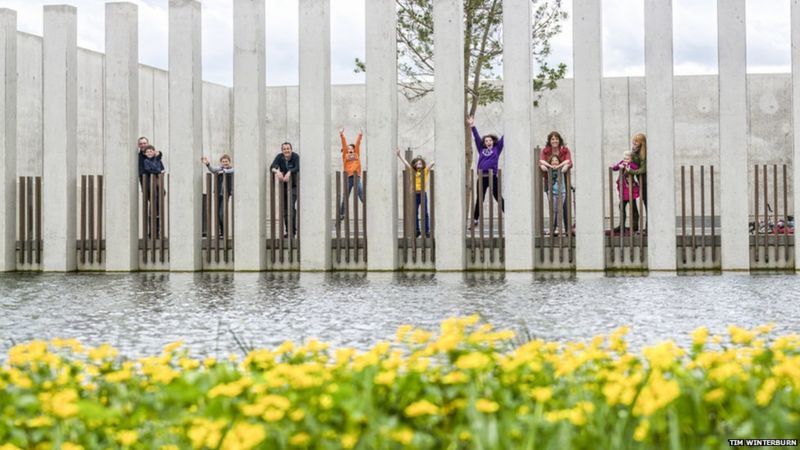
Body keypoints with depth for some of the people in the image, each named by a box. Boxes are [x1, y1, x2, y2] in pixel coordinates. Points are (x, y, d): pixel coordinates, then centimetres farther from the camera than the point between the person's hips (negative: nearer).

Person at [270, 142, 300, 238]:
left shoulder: (296, 157, -15)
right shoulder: (279, 157, -5)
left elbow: (297, 168, -30)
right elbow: (272, 167, -17)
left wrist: (289, 172, -48)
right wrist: (277, 171, -39)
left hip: (294, 185, -4)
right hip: (283, 186, 4)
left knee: (292, 207, -16)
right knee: (285, 208, 7)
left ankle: (293, 231, -15)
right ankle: (287, 231, 16)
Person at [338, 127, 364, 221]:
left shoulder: (357, 155, 13)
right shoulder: (345, 156, 11)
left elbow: (358, 144, 5)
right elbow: (344, 145, 3)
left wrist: (360, 135, -4)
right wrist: (341, 135, -4)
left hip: (357, 177, 0)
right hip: (348, 178, 0)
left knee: (363, 197, -3)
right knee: (345, 198, 3)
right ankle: (341, 214, 9)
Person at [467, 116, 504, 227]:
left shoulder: (497, 149, 11)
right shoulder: (481, 150, 15)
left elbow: (502, 139, 7)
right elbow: (477, 138, 15)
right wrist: (473, 127, 11)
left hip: (493, 177, -2)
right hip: (481, 177, 2)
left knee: (499, 198, 2)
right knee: (479, 200, 6)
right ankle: (475, 220, 10)